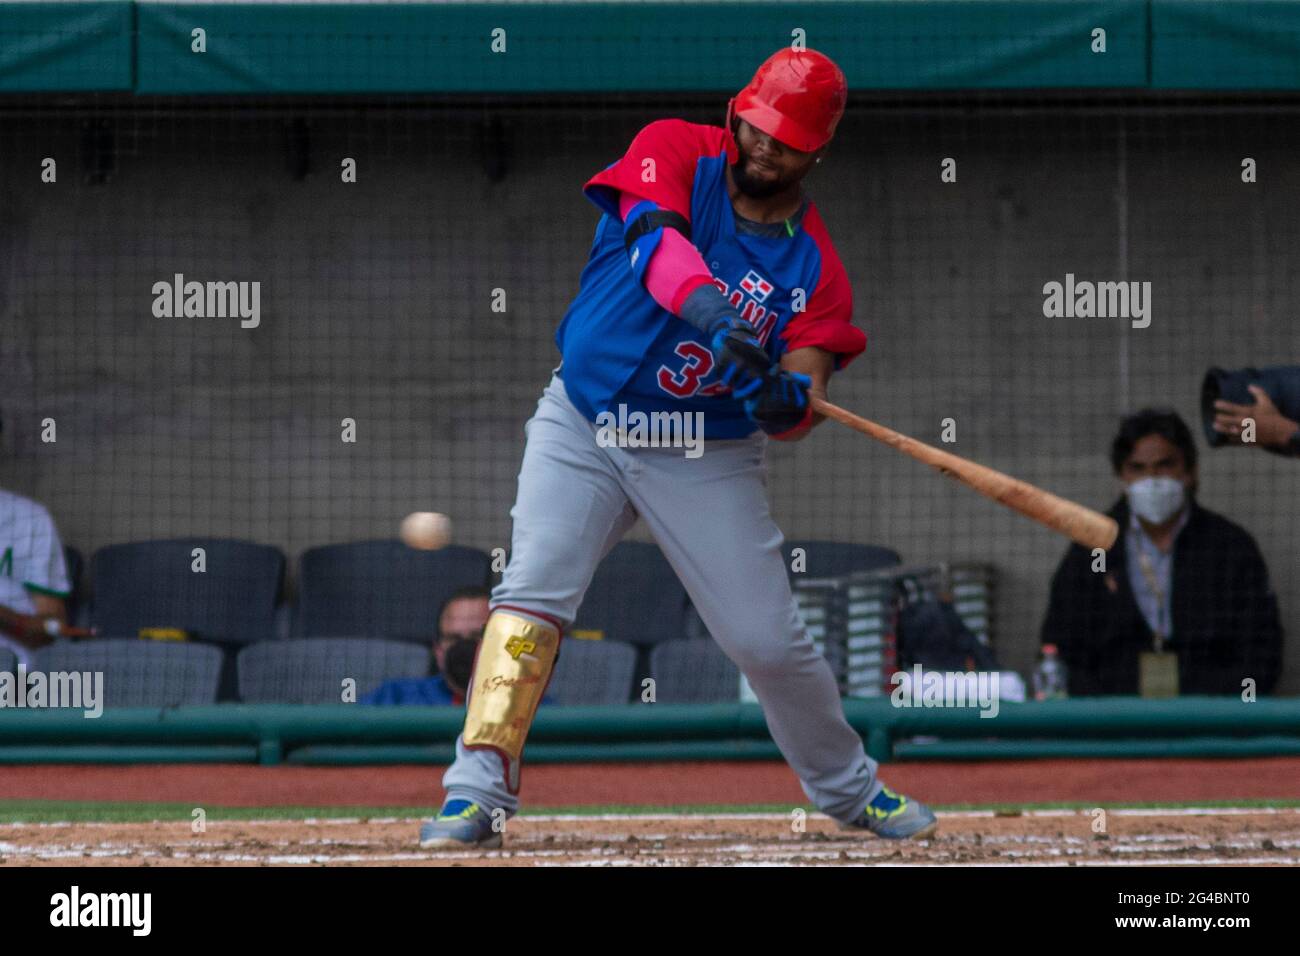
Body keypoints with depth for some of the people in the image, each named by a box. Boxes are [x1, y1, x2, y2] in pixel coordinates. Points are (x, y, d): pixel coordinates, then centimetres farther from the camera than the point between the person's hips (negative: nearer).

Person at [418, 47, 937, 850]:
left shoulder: (813, 263, -4)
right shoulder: (674, 152, -8)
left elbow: (803, 398, -12)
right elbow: (655, 236, -30)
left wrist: (792, 399, -38)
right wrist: (715, 315, -49)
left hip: (708, 459, 1)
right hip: (583, 429, -1)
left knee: (769, 638, 0)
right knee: (533, 588, -19)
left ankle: (849, 788, 24)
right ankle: (478, 791, -18)